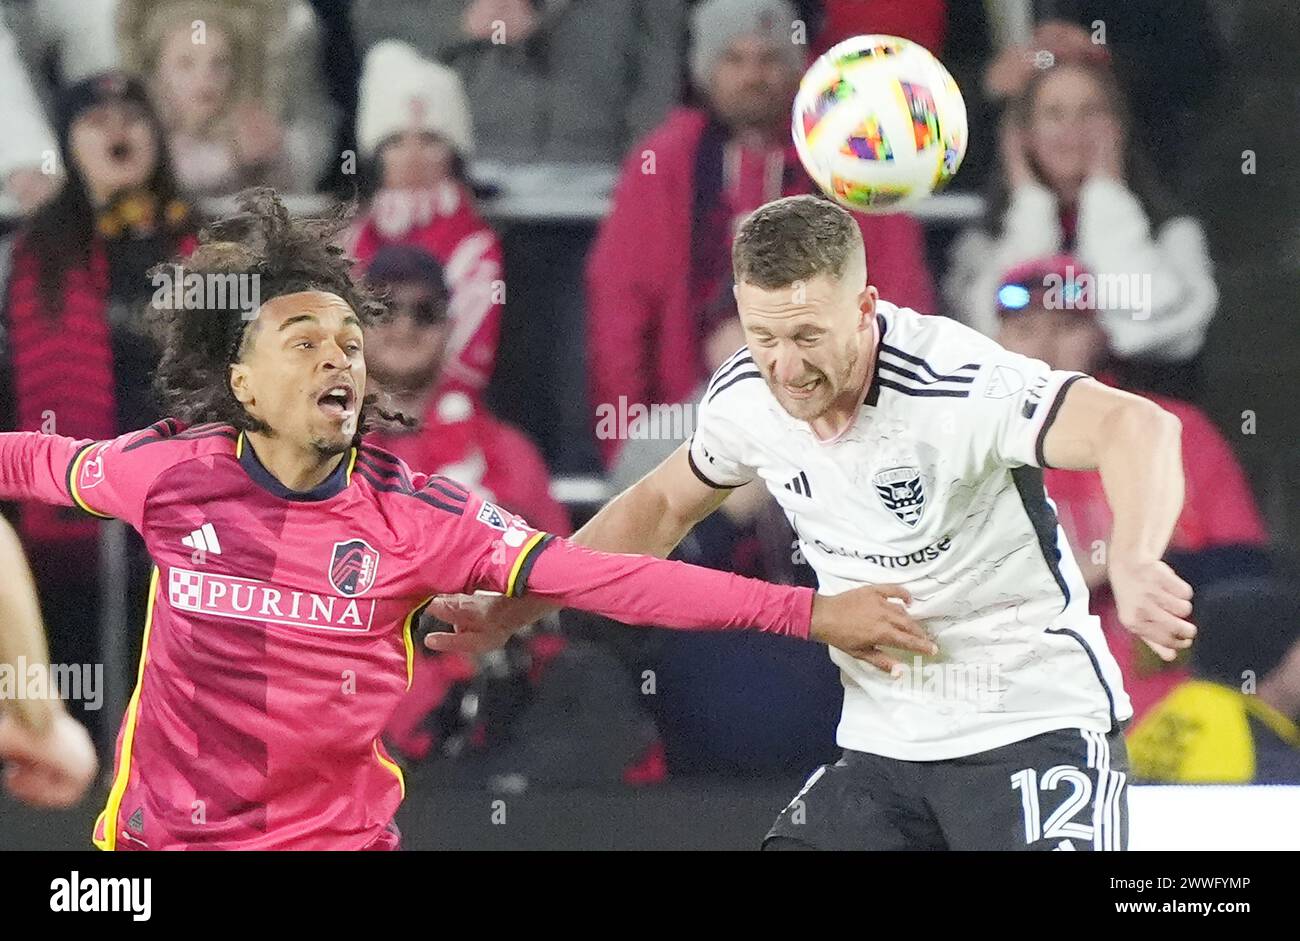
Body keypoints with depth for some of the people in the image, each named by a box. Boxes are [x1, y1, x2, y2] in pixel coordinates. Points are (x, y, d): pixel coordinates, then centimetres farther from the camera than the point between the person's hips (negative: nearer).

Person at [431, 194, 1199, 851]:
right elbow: (663, 506, 18)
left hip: (1038, 727, -6)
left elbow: (1137, 428, -40)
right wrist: (512, 609, 16)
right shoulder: (749, 399, -4)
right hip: (884, 749, 7)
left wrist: (1133, 567, -59)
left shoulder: (954, 382, -25)